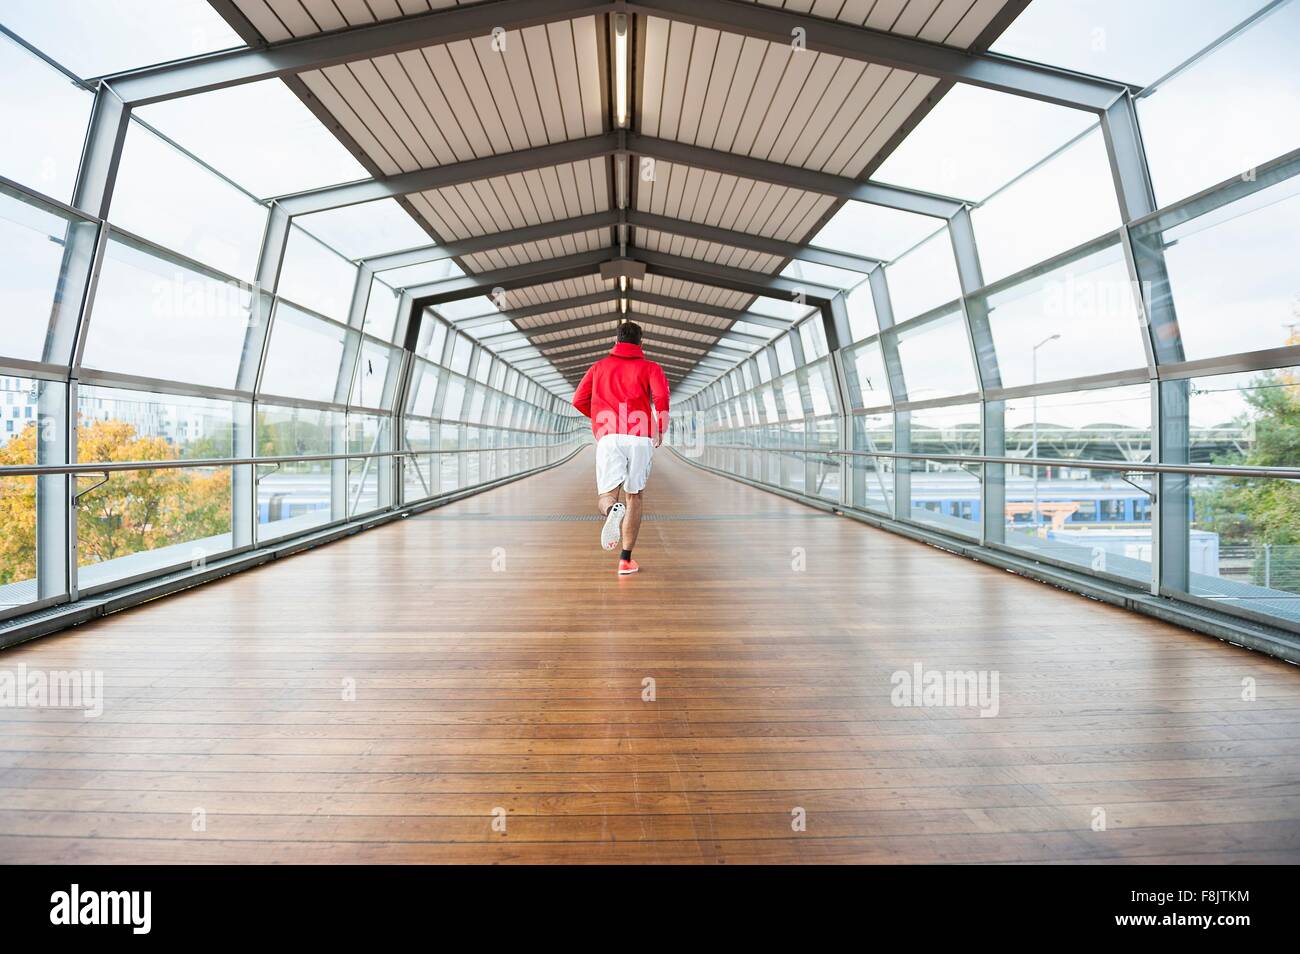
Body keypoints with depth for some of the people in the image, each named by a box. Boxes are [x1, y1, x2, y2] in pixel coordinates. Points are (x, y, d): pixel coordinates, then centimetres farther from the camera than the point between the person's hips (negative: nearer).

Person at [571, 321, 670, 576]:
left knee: (605, 499, 2)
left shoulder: (599, 366, 21)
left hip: (608, 438, 1)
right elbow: (661, 396, -6)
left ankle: (613, 511, -37)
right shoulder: (650, 367, 14)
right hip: (641, 438, 0)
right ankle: (626, 559, 8)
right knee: (635, 497, 12)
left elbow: (579, 400, 14)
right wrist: (660, 430, 7)